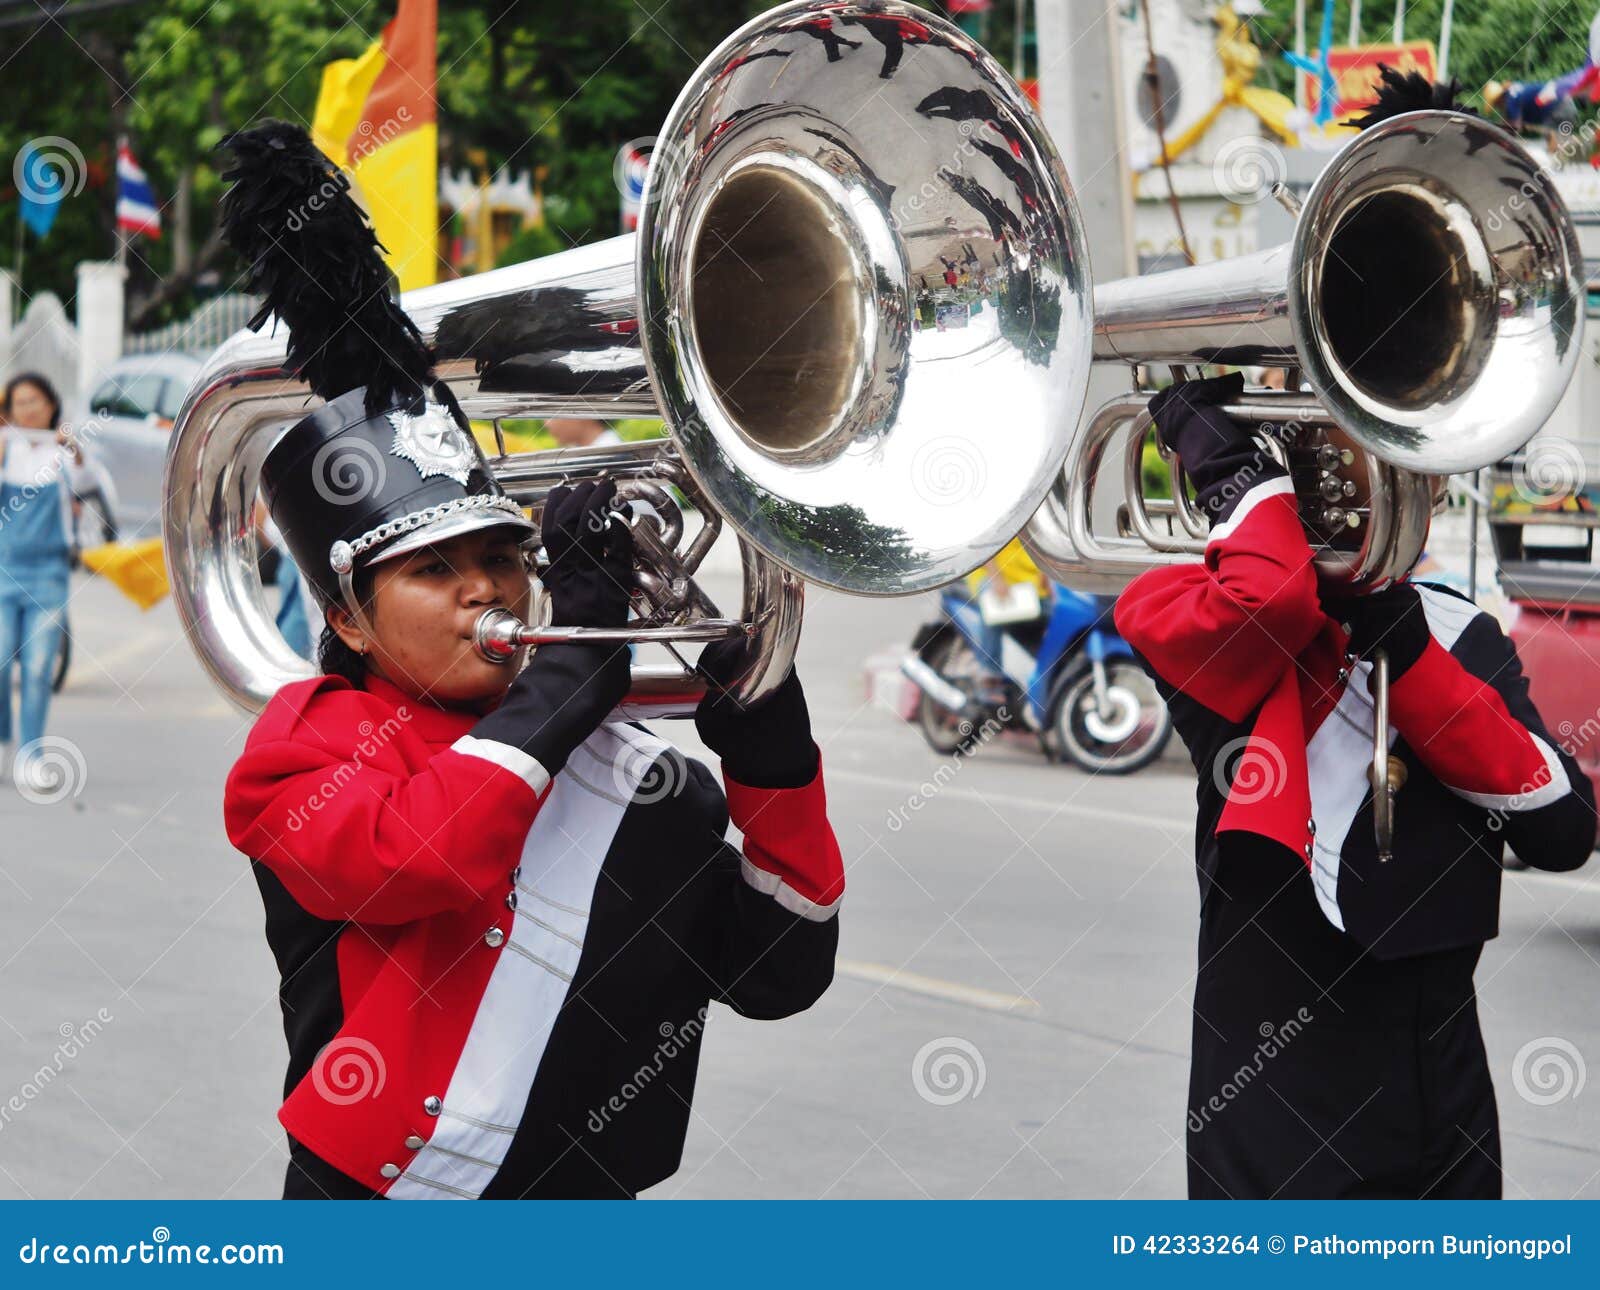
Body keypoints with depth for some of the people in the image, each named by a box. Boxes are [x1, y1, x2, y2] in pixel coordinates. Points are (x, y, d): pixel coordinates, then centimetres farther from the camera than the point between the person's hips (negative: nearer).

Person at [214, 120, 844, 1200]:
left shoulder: (640, 778, 7)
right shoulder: (309, 745, -3)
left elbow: (777, 978, 4)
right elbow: (408, 858, -24)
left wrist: (770, 745, -7)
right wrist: (579, 652, -16)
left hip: (594, 1211, 2)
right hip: (375, 1204, -2)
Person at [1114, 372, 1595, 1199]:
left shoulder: (1460, 635, 7)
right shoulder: (1191, 615, -5)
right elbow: (1268, 600, -30)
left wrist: (1404, 645, -13)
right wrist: (1218, 442, -13)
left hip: (1444, 1094, 4)